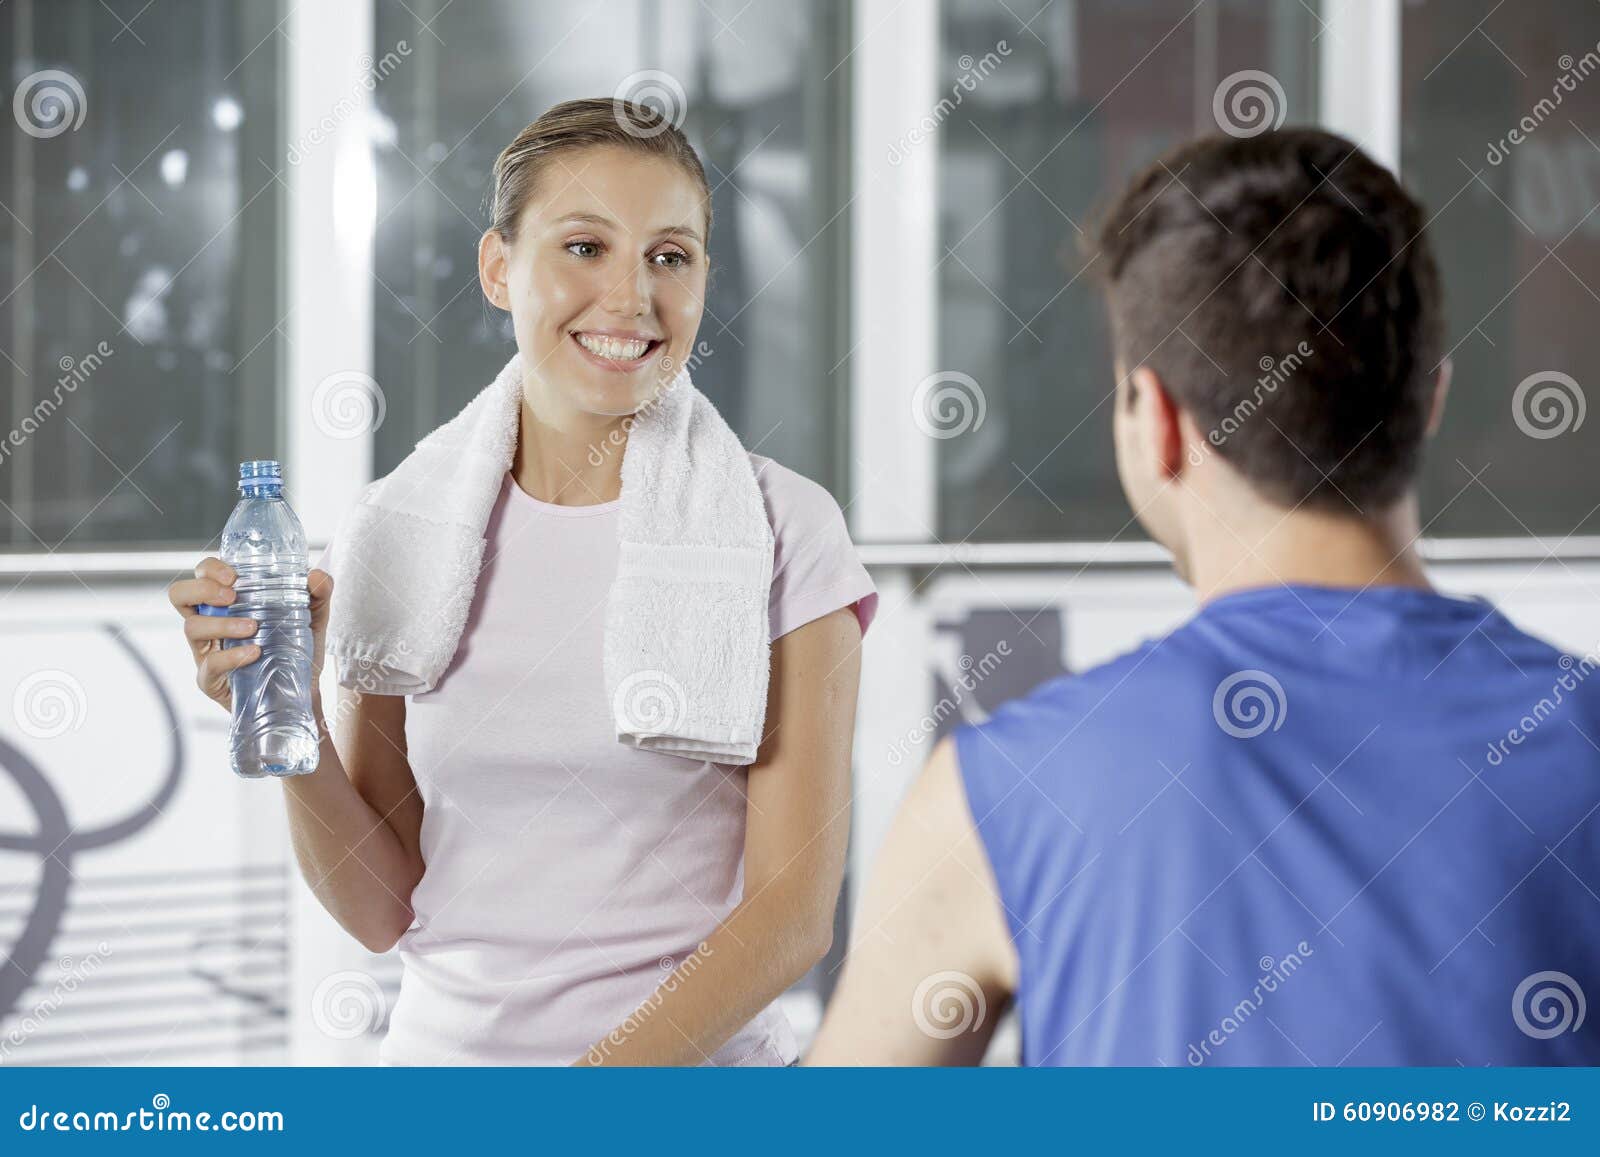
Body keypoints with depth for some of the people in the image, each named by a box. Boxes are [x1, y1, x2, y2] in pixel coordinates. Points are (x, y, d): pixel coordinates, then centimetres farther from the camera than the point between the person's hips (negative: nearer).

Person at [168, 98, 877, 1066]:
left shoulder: (781, 529, -8)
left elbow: (795, 910, -10)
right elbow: (384, 910, 2)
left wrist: (579, 1108, -20)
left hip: (698, 1064, -2)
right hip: (447, 1045, 2)